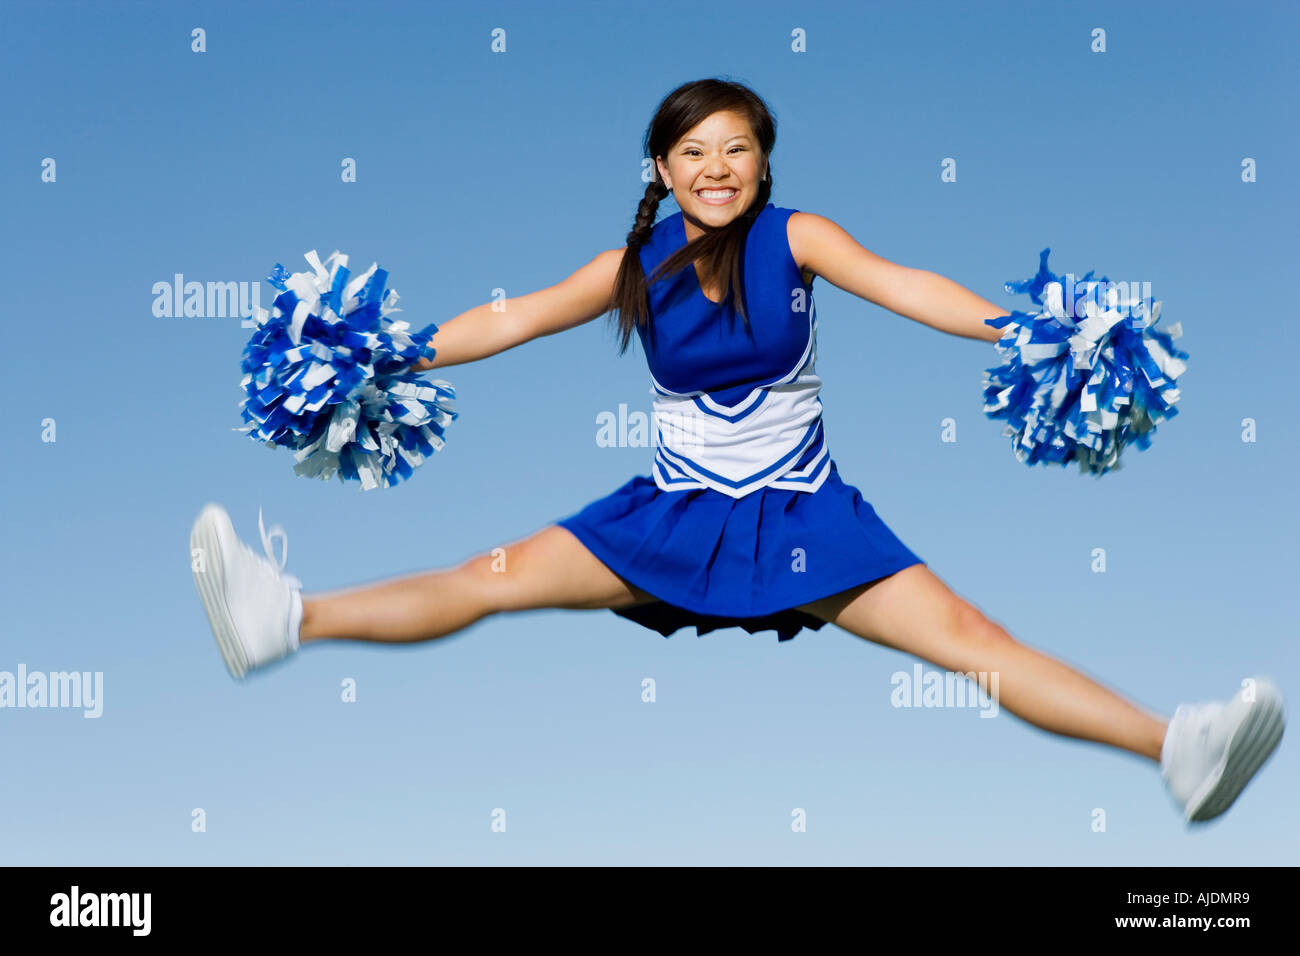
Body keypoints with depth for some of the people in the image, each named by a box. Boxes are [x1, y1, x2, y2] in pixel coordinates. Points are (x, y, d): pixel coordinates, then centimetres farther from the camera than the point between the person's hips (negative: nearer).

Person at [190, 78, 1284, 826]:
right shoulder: (639, 265, -1)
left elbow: (897, 284, -23)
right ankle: (290, 620, -13)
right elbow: (512, 320, 3)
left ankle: (1174, 748, -32)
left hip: (801, 508, -2)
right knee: (498, 576, -7)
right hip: (677, 509, 3)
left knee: (965, 630, -18)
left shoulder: (794, 238, -8)